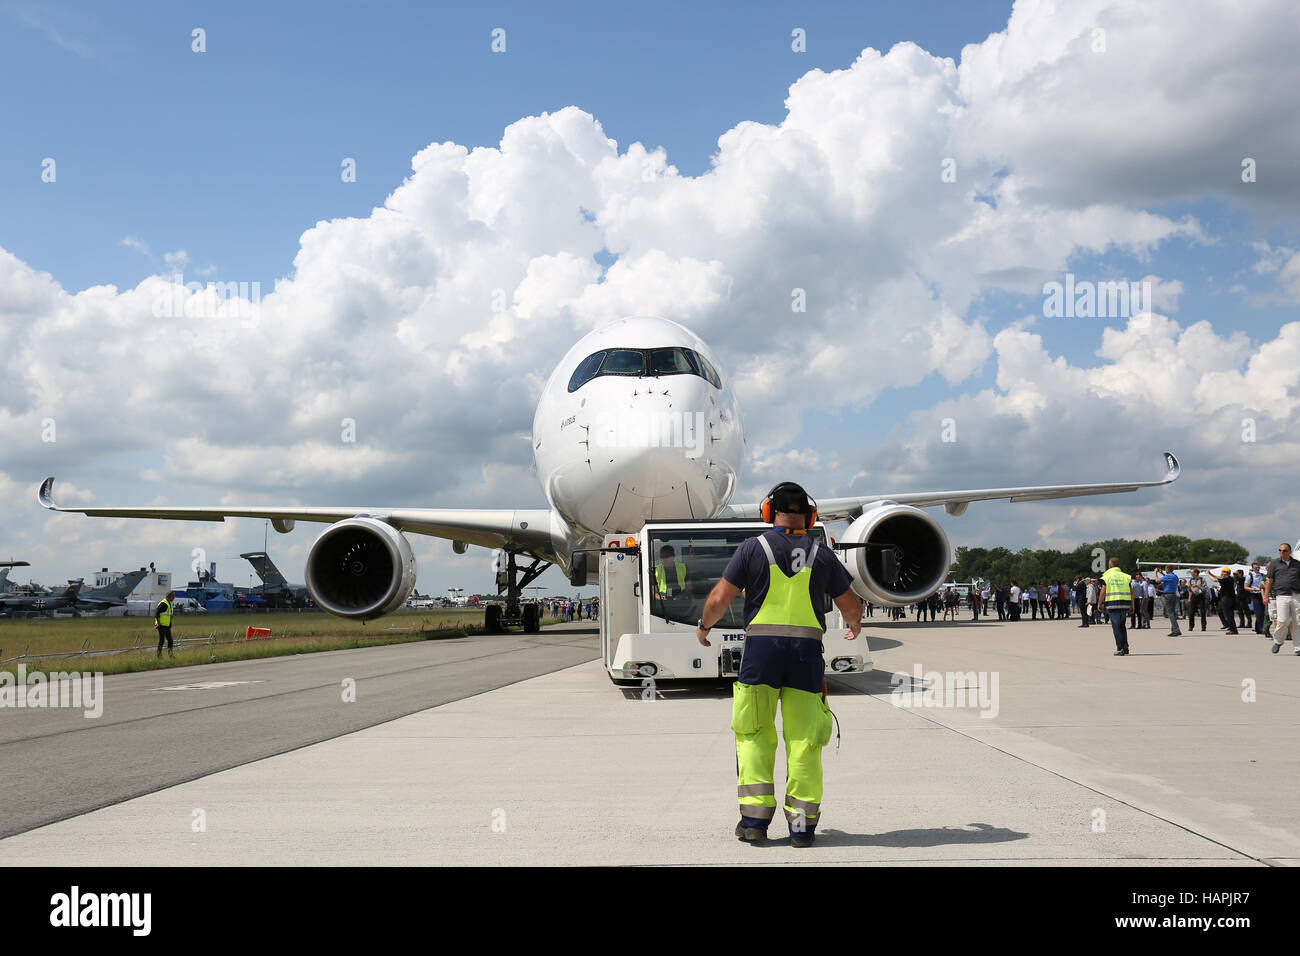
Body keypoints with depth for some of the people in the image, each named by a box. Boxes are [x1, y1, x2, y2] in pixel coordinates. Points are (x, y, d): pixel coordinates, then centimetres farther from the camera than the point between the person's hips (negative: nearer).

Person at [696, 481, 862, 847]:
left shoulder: (753, 547, 1)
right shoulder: (822, 555, 7)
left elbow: (720, 599, -2)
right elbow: (851, 605, 14)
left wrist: (704, 627, 18)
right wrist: (855, 625, 36)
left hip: (761, 649, -1)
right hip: (807, 652, 1)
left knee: (754, 735, 10)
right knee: (803, 739, 6)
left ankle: (755, 817, 5)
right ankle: (802, 824, 6)